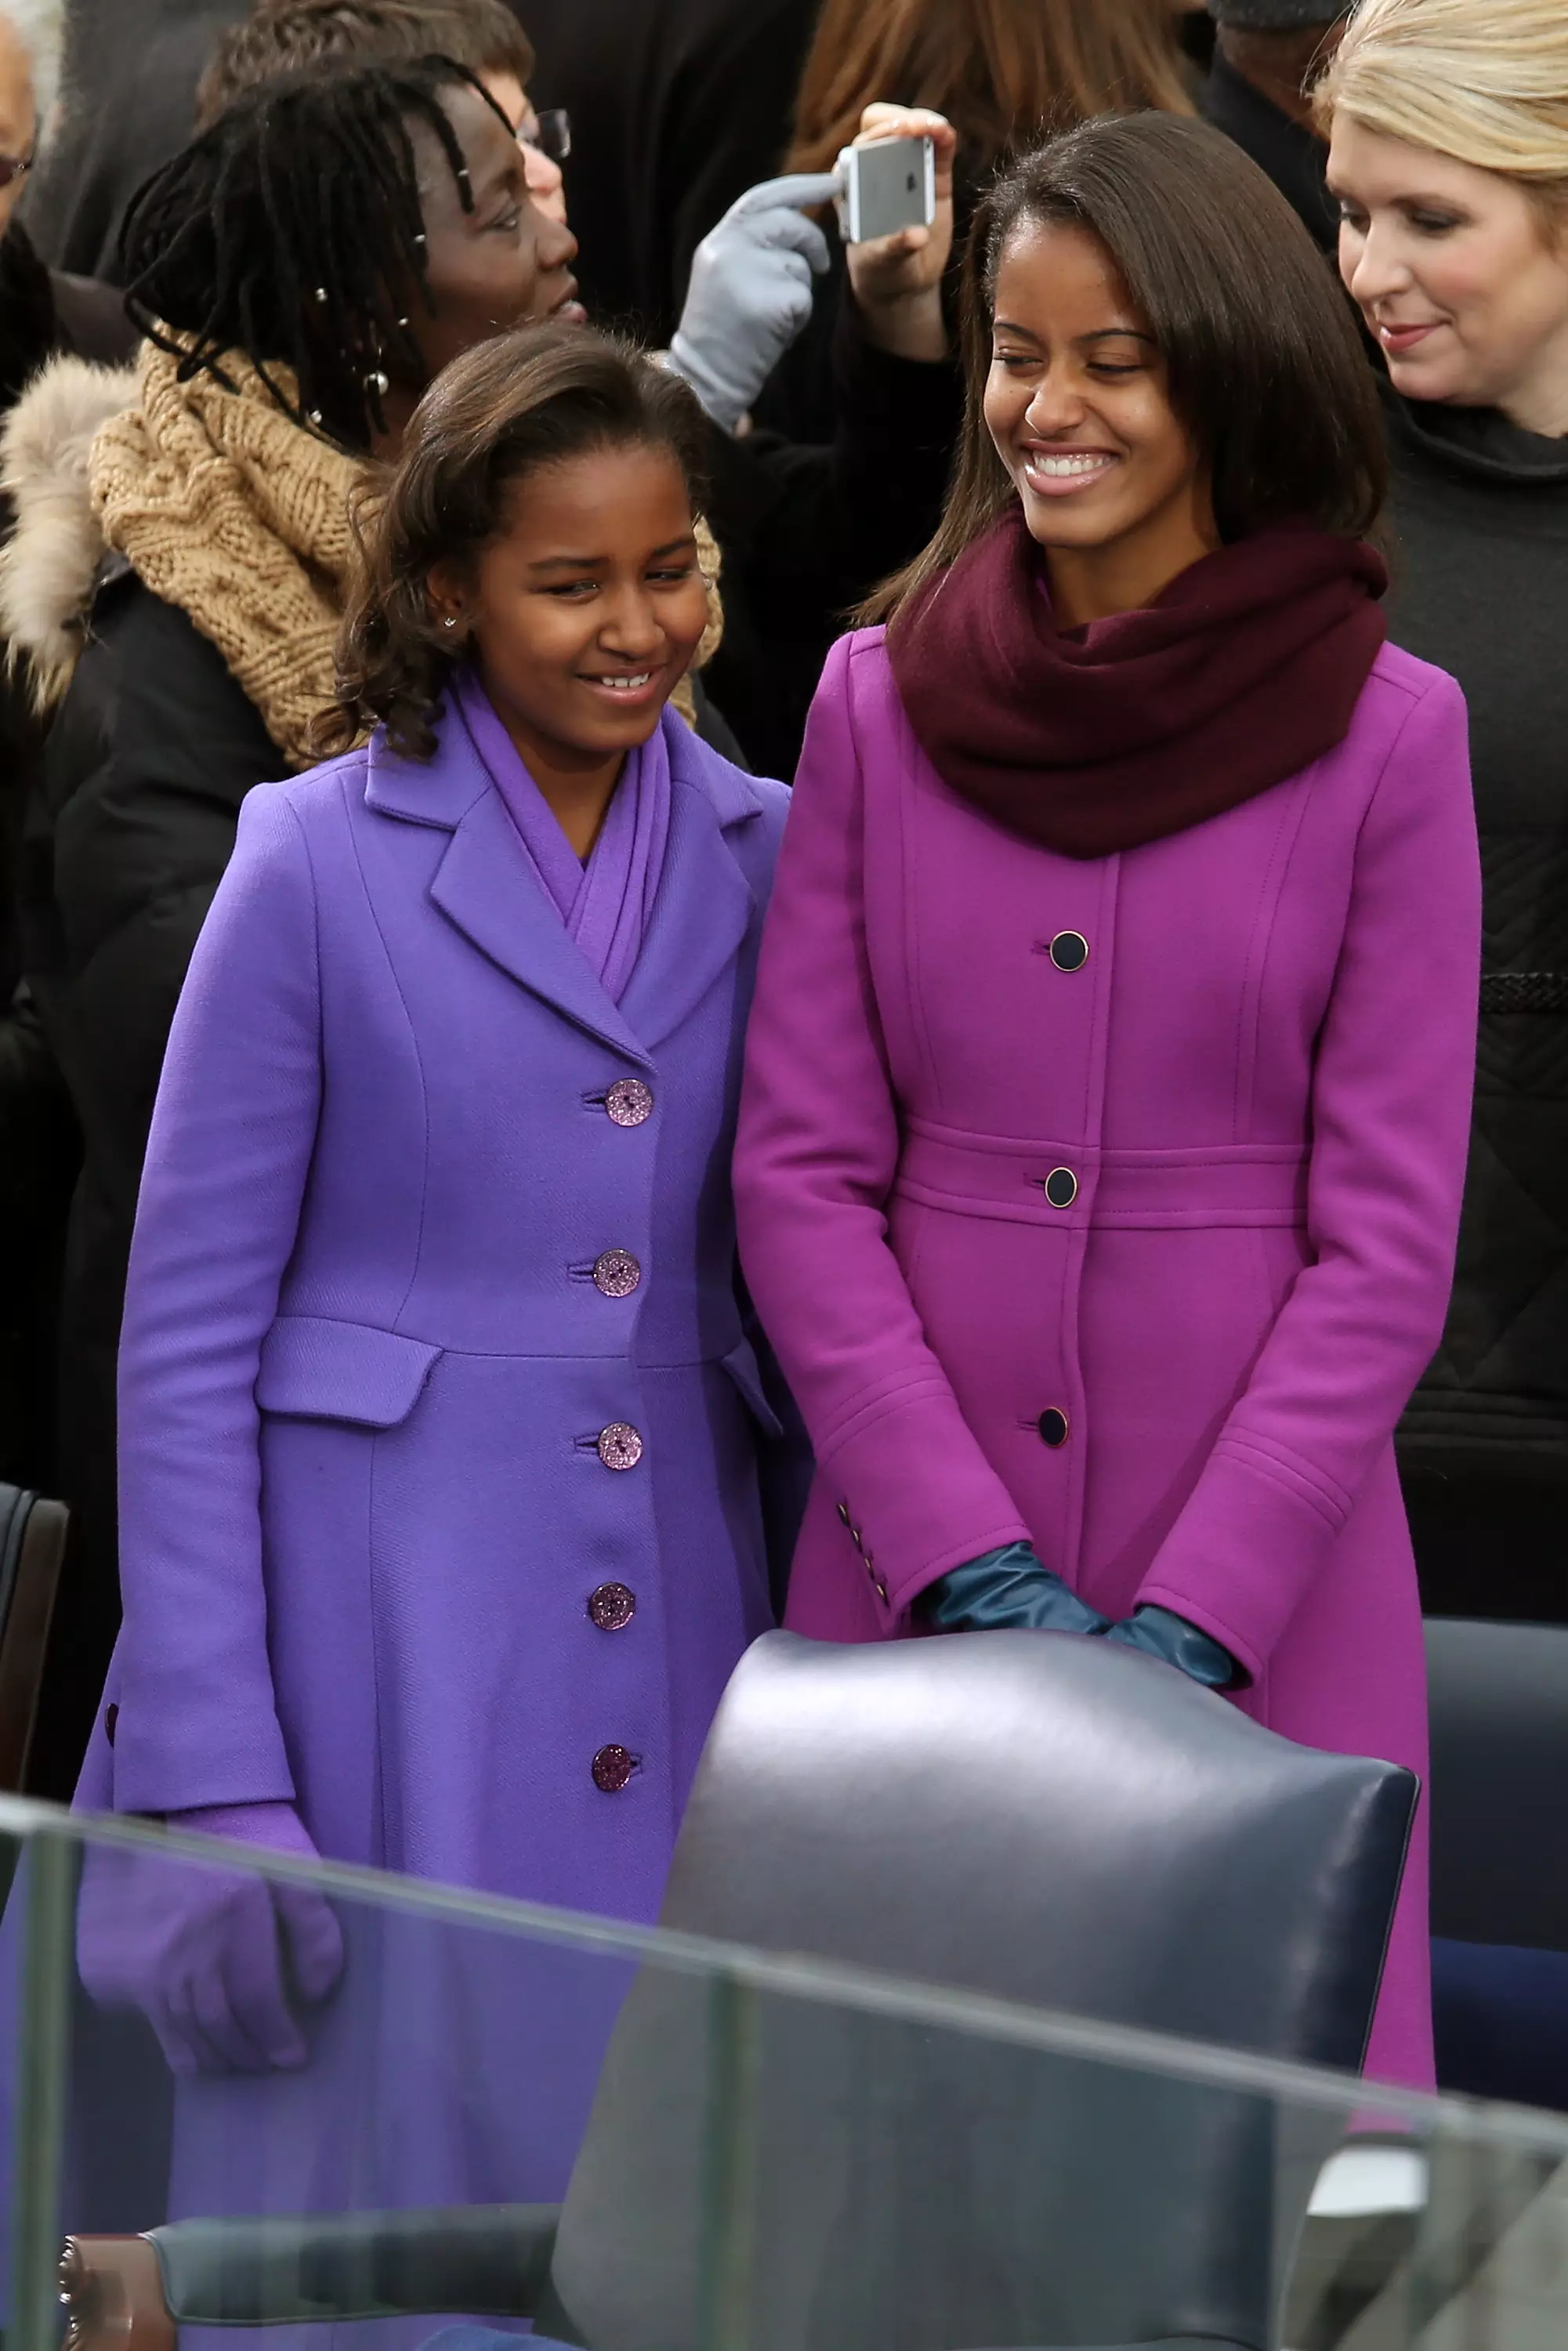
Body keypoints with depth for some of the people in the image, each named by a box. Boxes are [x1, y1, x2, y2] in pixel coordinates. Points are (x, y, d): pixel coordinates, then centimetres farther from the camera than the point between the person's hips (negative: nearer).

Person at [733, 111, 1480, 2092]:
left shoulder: (1387, 735, -2)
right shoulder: (877, 705, 5)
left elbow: (1386, 1234, -3)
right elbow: (800, 1174, 2)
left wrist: (1195, 1617, -12)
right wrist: (972, 1565, -9)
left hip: (1267, 1581, -2)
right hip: (909, 1547, 2)